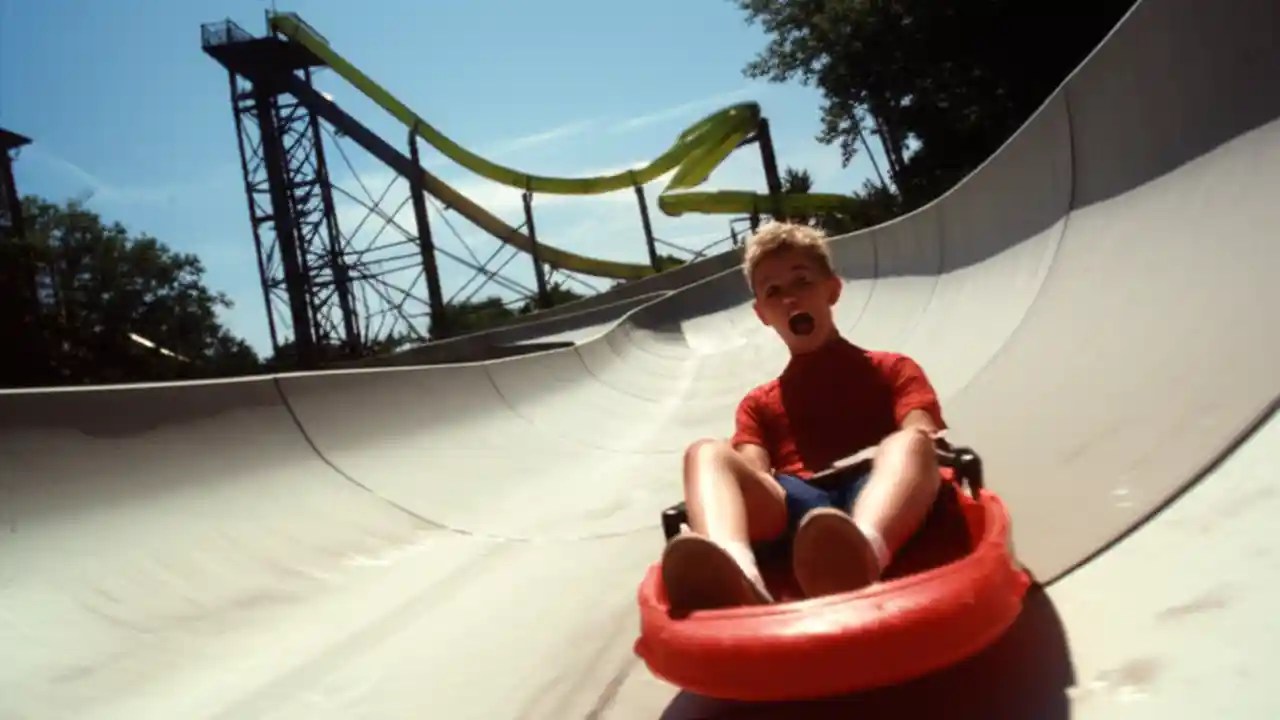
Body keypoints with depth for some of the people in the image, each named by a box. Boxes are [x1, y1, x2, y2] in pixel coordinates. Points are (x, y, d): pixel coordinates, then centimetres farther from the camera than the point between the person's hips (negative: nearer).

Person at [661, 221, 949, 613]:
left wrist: (889, 457, -18)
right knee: (708, 453, -23)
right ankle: (736, 576, -55)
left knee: (910, 445, -31)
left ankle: (859, 556, -64)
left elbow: (924, 436, 5)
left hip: (878, 508, -1)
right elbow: (752, 473, 11)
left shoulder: (893, 370, 25)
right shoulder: (758, 404, 30)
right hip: (793, 509, 2)